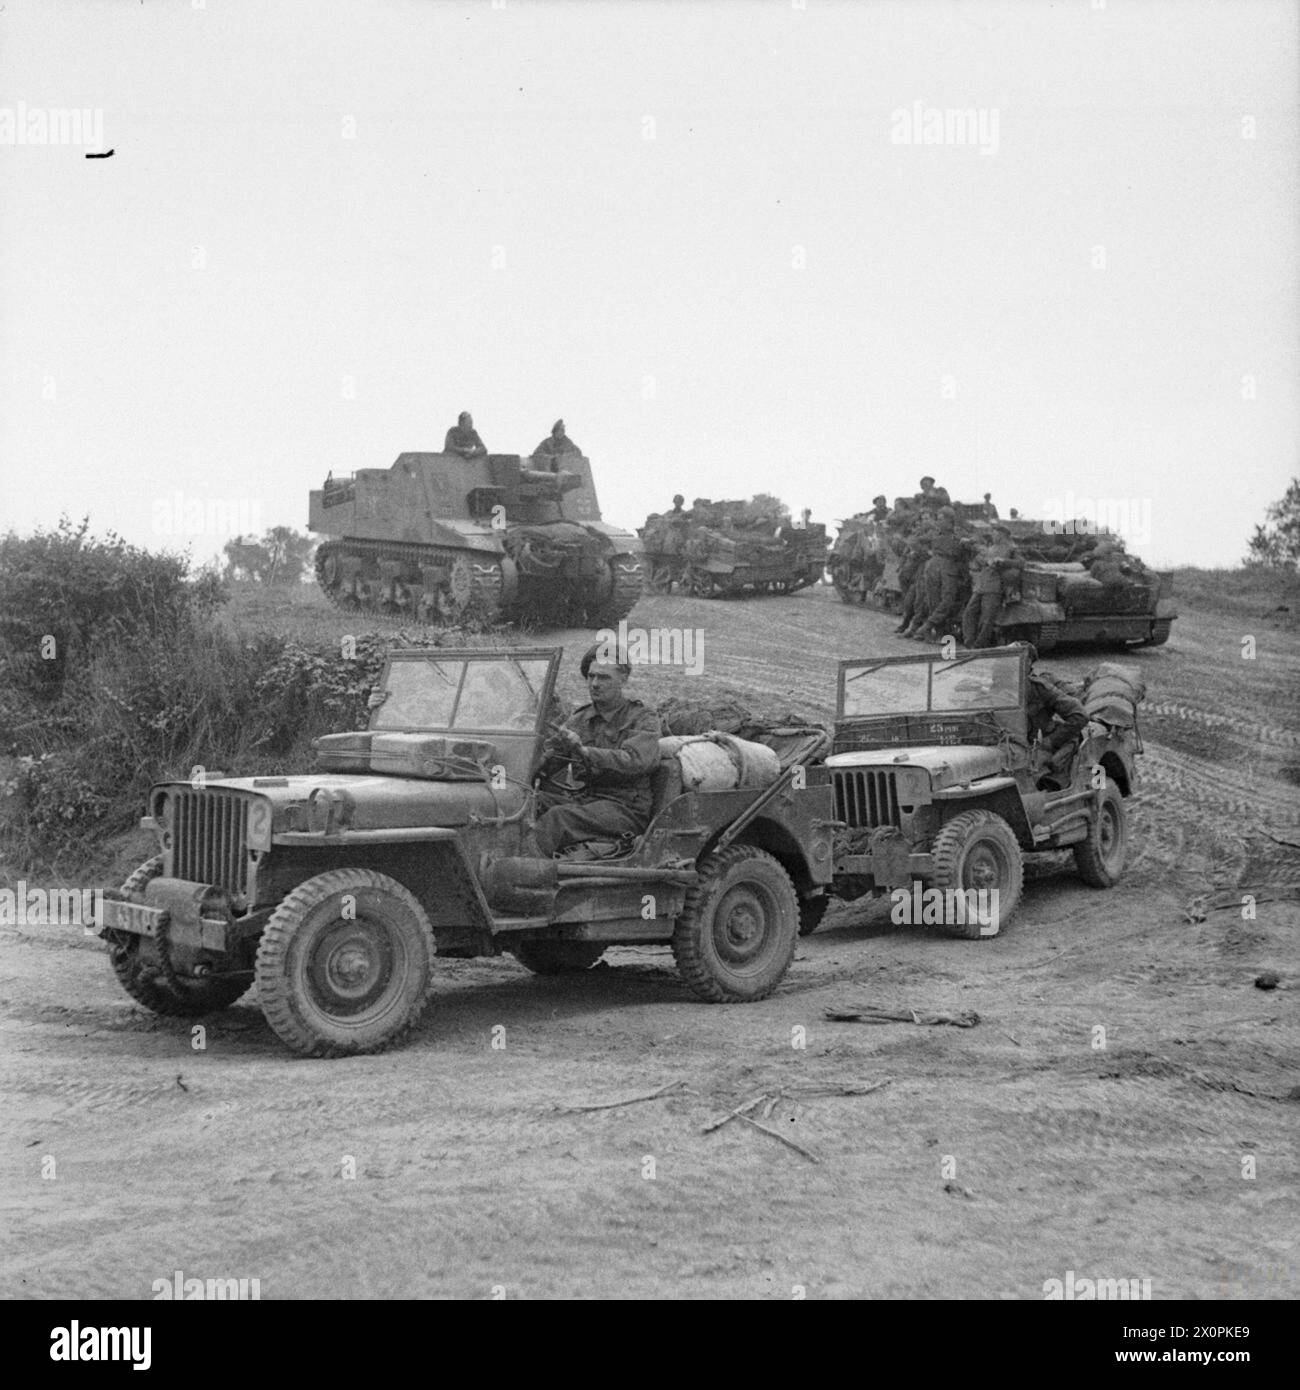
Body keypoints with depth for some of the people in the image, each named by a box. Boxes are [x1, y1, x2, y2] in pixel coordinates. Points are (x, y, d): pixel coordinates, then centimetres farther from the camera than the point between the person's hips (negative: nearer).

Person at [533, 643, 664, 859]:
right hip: (583, 797, 6)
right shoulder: (580, 719, 17)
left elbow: (635, 761, -20)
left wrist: (584, 751, -30)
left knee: (558, 817, -32)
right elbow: (544, 761, 9)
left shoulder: (644, 720, 0)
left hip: (627, 807, -6)